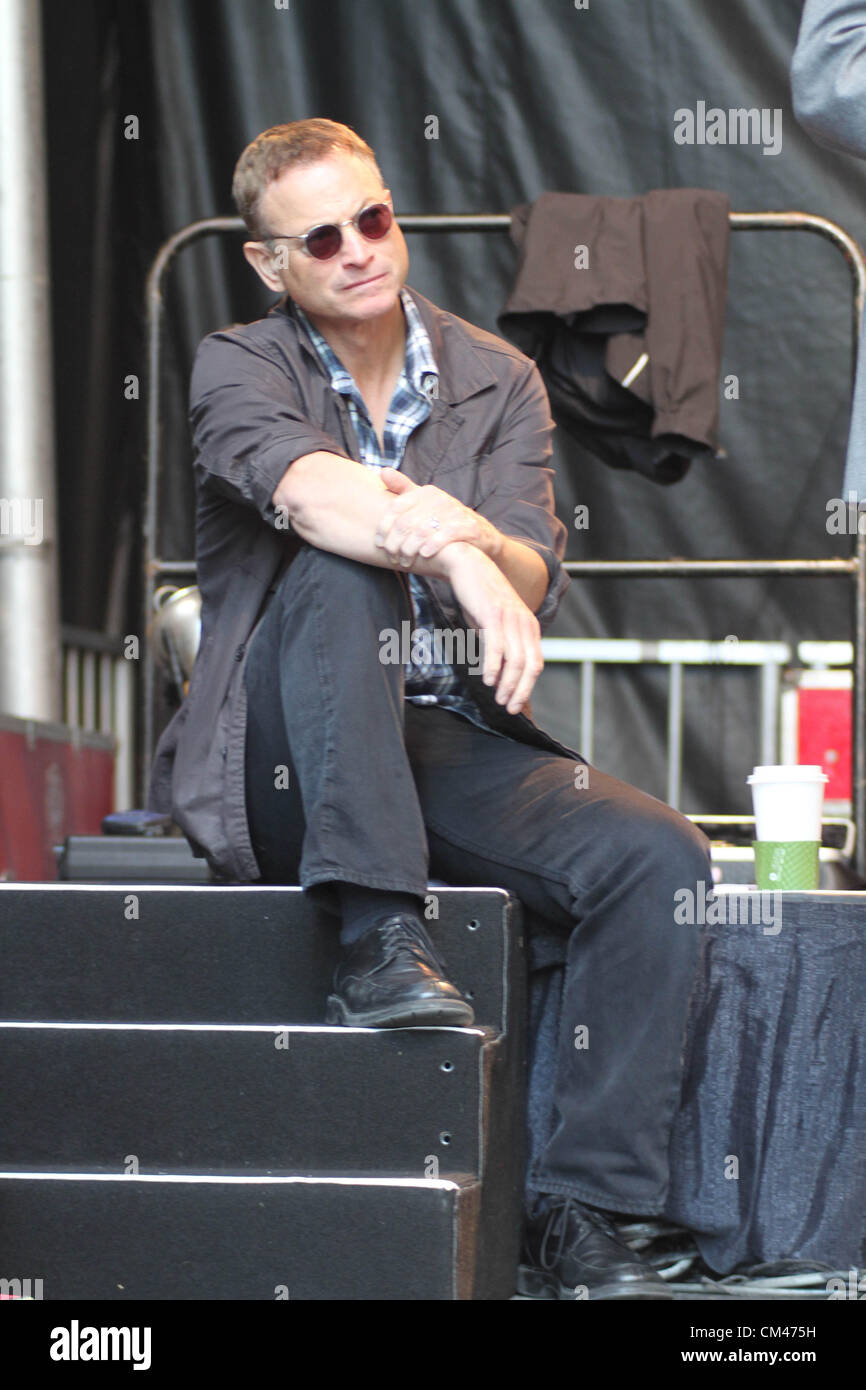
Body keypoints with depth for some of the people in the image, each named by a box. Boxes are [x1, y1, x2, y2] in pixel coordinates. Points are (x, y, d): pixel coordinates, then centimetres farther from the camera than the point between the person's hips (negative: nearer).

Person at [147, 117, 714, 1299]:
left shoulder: (497, 381, 11)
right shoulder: (239, 368, 1)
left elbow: (534, 579, -3)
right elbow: (311, 490, -23)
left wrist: (466, 531, -26)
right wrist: (459, 560, -39)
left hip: (448, 747, 3)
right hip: (280, 774, -3)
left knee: (661, 859, -21)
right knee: (340, 572, -33)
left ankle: (577, 1212, -18)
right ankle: (378, 944, -38)